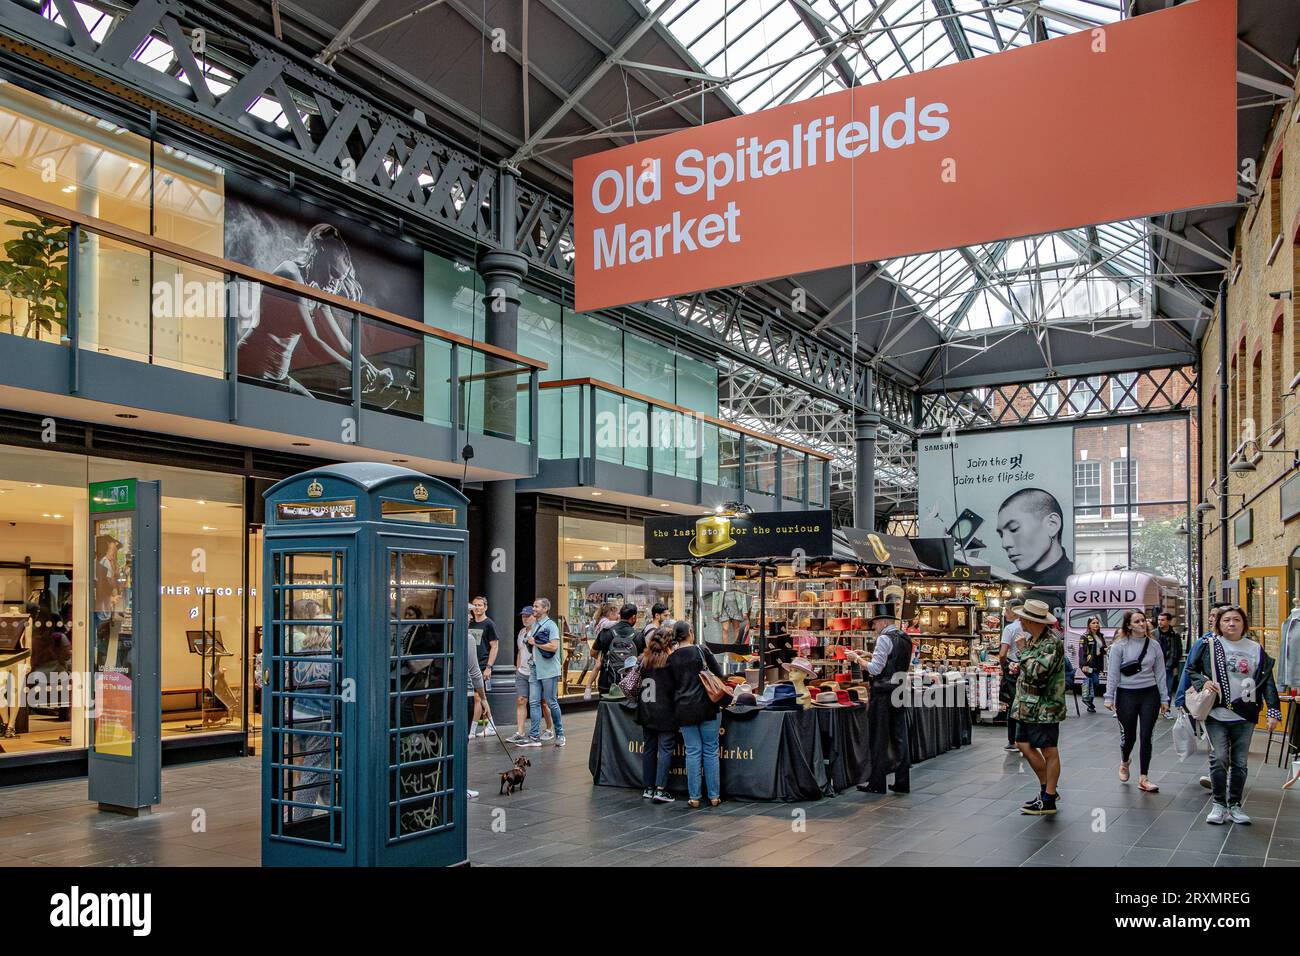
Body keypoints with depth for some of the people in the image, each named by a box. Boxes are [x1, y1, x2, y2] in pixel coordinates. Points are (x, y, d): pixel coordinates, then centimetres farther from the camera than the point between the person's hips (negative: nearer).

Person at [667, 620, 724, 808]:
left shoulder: (671, 659, 3)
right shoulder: (701, 651, -4)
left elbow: (671, 686, 8)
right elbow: (719, 674, 1)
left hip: (684, 709, 2)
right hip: (707, 706, -2)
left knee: (692, 752, 7)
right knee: (710, 750, 6)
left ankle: (694, 797, 7)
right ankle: (714, 796, 9)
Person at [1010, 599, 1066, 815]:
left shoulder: (1052, 642, -18)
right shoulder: (1031, 639, 10)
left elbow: (1038, 674, -26)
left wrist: (1023, 651, -18)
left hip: (1045, 707, -9)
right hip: (1027, 706, 9)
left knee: (1049, 751, 0)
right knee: (1024, 745, 12)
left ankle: (1049, 801, 8)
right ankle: (1047, 788, 25)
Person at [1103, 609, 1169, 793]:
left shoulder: (1154, 645, 3)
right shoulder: (1119, 645, -6)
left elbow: (1160, 673, 7)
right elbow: (1113, 673, -5)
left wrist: (1164, 699, 6)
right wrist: (1109, 697, -8)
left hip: (1149, 694, 2)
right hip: (1126, 694, -2)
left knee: (1146, 737, 1)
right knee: (1128, 736, 5)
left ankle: (1143, 779, 9)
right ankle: (1124, 762, 38)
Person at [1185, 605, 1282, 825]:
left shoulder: (1255, 649, 4)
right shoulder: (1208, 645, 0)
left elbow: (1267, 681, 3)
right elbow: (1191, 669, 11)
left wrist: (1273, 712, -3)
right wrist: (1202, 683, -8)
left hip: (1245, 715, 2)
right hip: (1216, 714, -1)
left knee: (1240, 762, 8)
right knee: (1219, 759, -5)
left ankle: (1235, 805, 20)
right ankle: (1219, 804, 8)